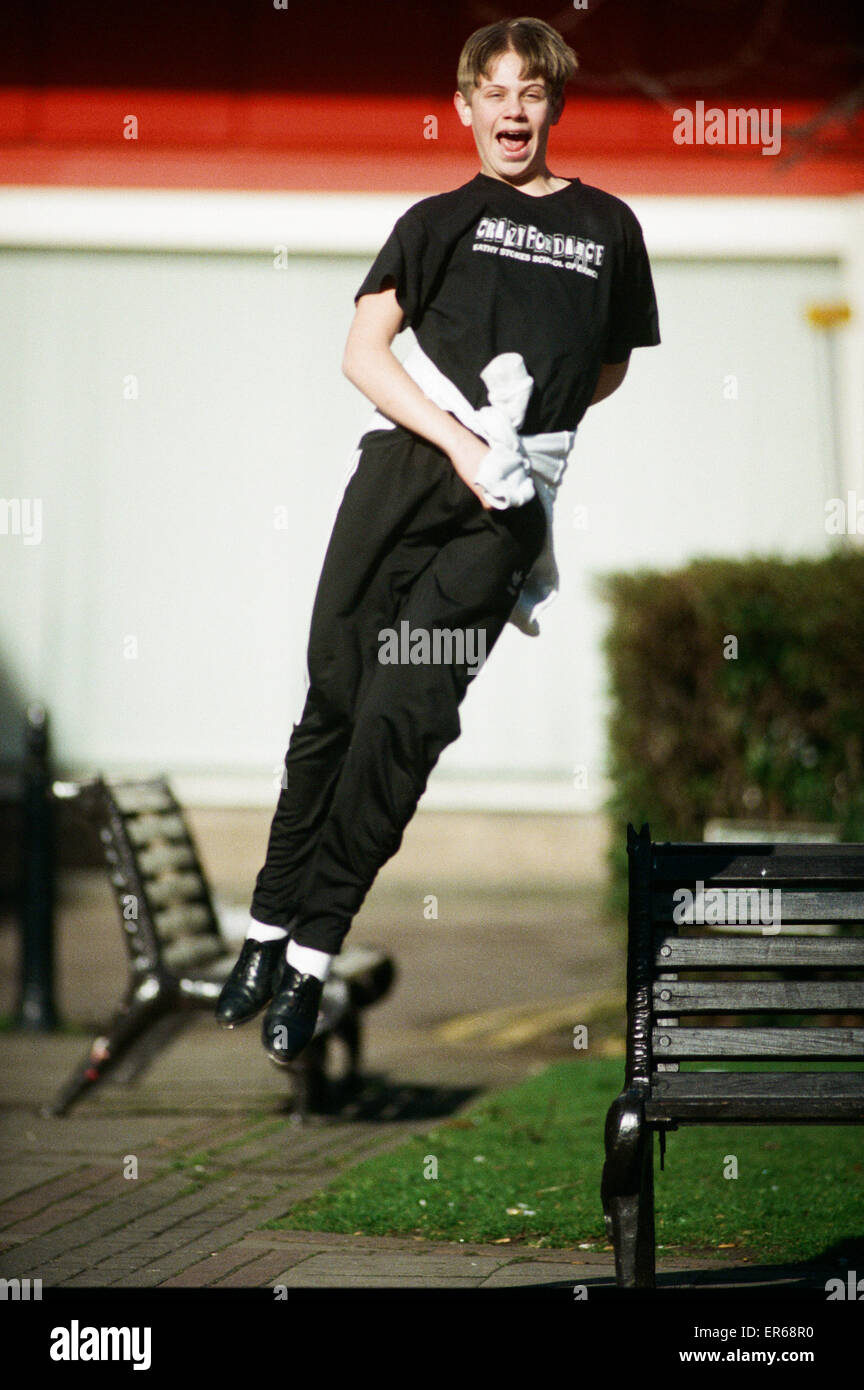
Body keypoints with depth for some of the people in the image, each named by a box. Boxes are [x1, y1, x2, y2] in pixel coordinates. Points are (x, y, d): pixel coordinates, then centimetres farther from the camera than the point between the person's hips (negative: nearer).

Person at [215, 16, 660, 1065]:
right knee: (335, 694, -5)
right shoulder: (439, 219, 16)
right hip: (405, 464, 1)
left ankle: (312, 957, -9)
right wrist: (459, 437, -8)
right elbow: (363, 354, 5)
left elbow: (610, 372, 30)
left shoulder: (608, 227, 19)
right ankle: (268, 928, 4)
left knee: (403, 716, -12)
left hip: (508, 505, -1)